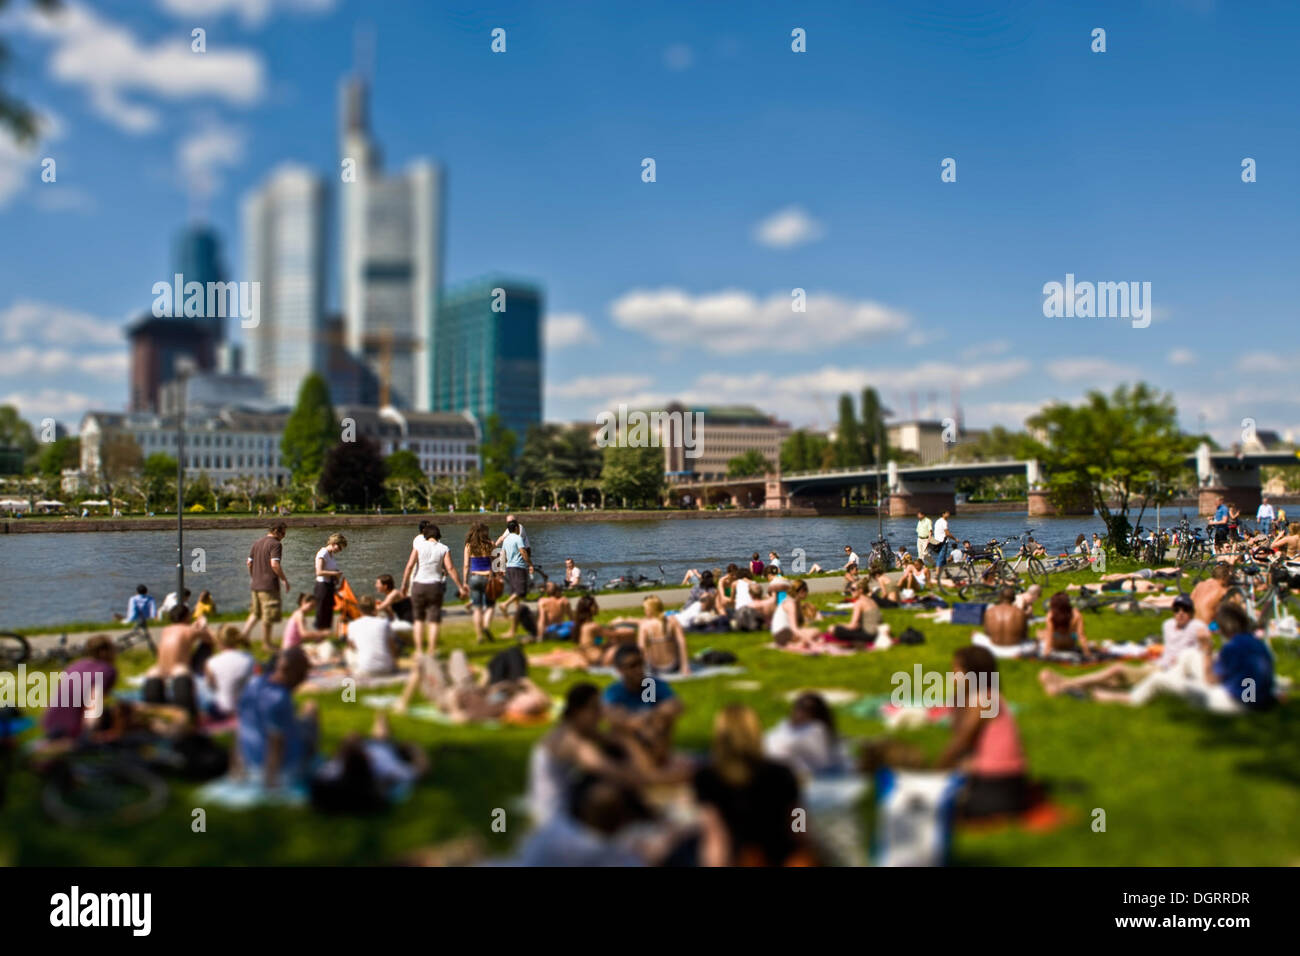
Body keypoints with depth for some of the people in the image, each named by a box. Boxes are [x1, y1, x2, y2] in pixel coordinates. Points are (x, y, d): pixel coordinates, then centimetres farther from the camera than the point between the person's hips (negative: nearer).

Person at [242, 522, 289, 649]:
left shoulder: (257, 542, 13)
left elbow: (249, 562, 15)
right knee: (269, 616, 3)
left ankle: (244, 635, 10)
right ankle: (266, 643, 10)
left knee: (255, 613, 19)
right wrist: (284, 580, -14)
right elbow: (275, 564, -22)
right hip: (269, 585, -8)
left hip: (255, 585, 8)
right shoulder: (276, 544, -12)